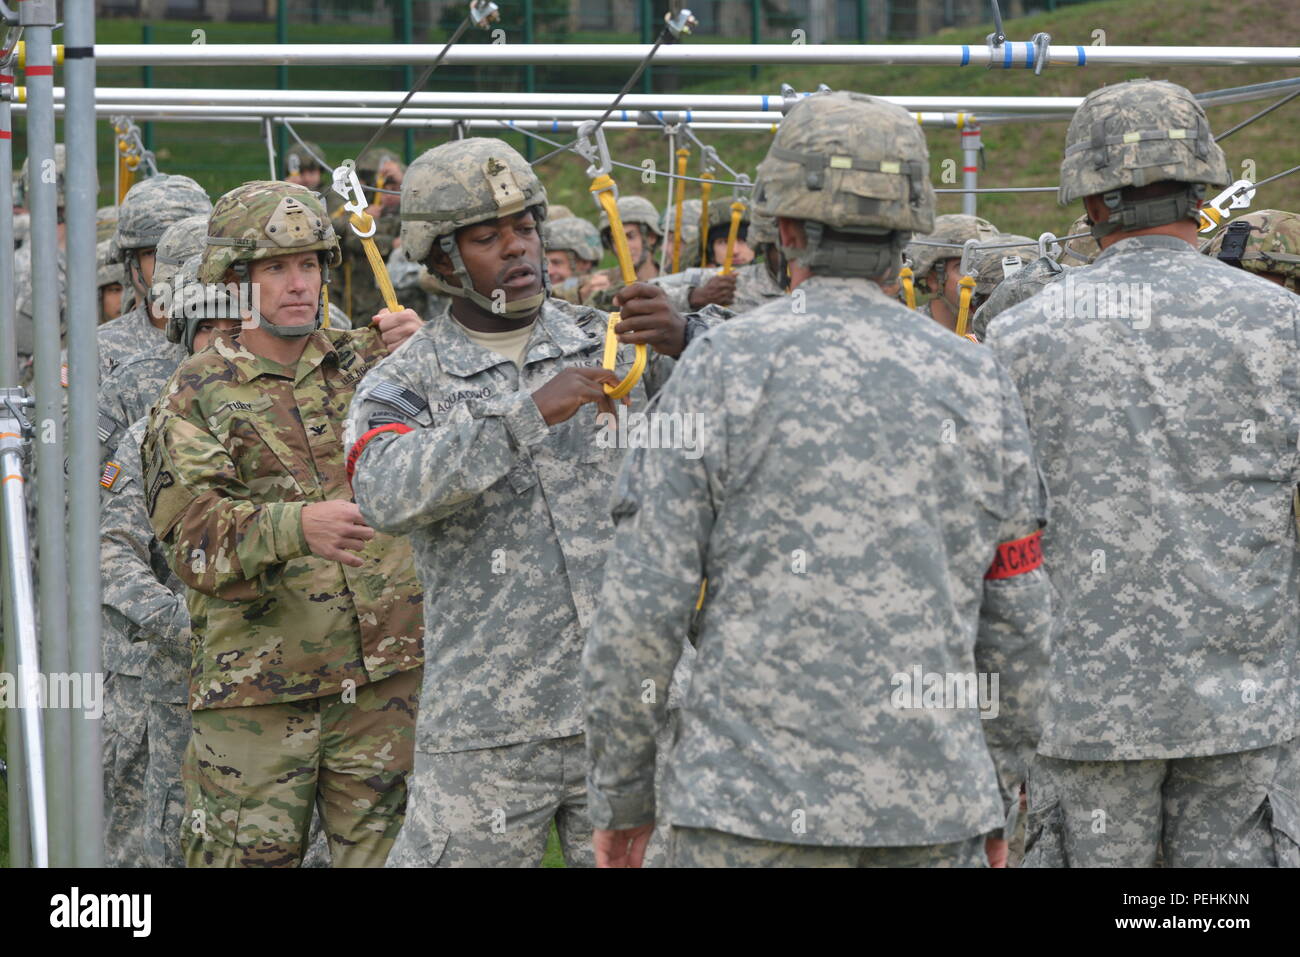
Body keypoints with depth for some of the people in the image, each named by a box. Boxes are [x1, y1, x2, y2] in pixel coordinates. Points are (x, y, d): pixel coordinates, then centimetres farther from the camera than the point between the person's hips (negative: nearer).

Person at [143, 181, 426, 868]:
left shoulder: (365, 363, 10)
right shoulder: (197, 395, 0)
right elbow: (192, 534, -13)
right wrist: (295, 526, -31)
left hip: (385, 676, 3)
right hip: (256, 691, -3)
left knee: (384, 850, 7)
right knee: (248, 856, -2)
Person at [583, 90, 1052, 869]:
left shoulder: (726, 369, -4)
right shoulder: (979, 385, 6)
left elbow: (644, 604, -6)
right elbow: (1018, 624, 8)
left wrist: (621, 793, 4)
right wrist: (996, 800, 19)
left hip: (757, 808, -3)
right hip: (932, 812, 3)